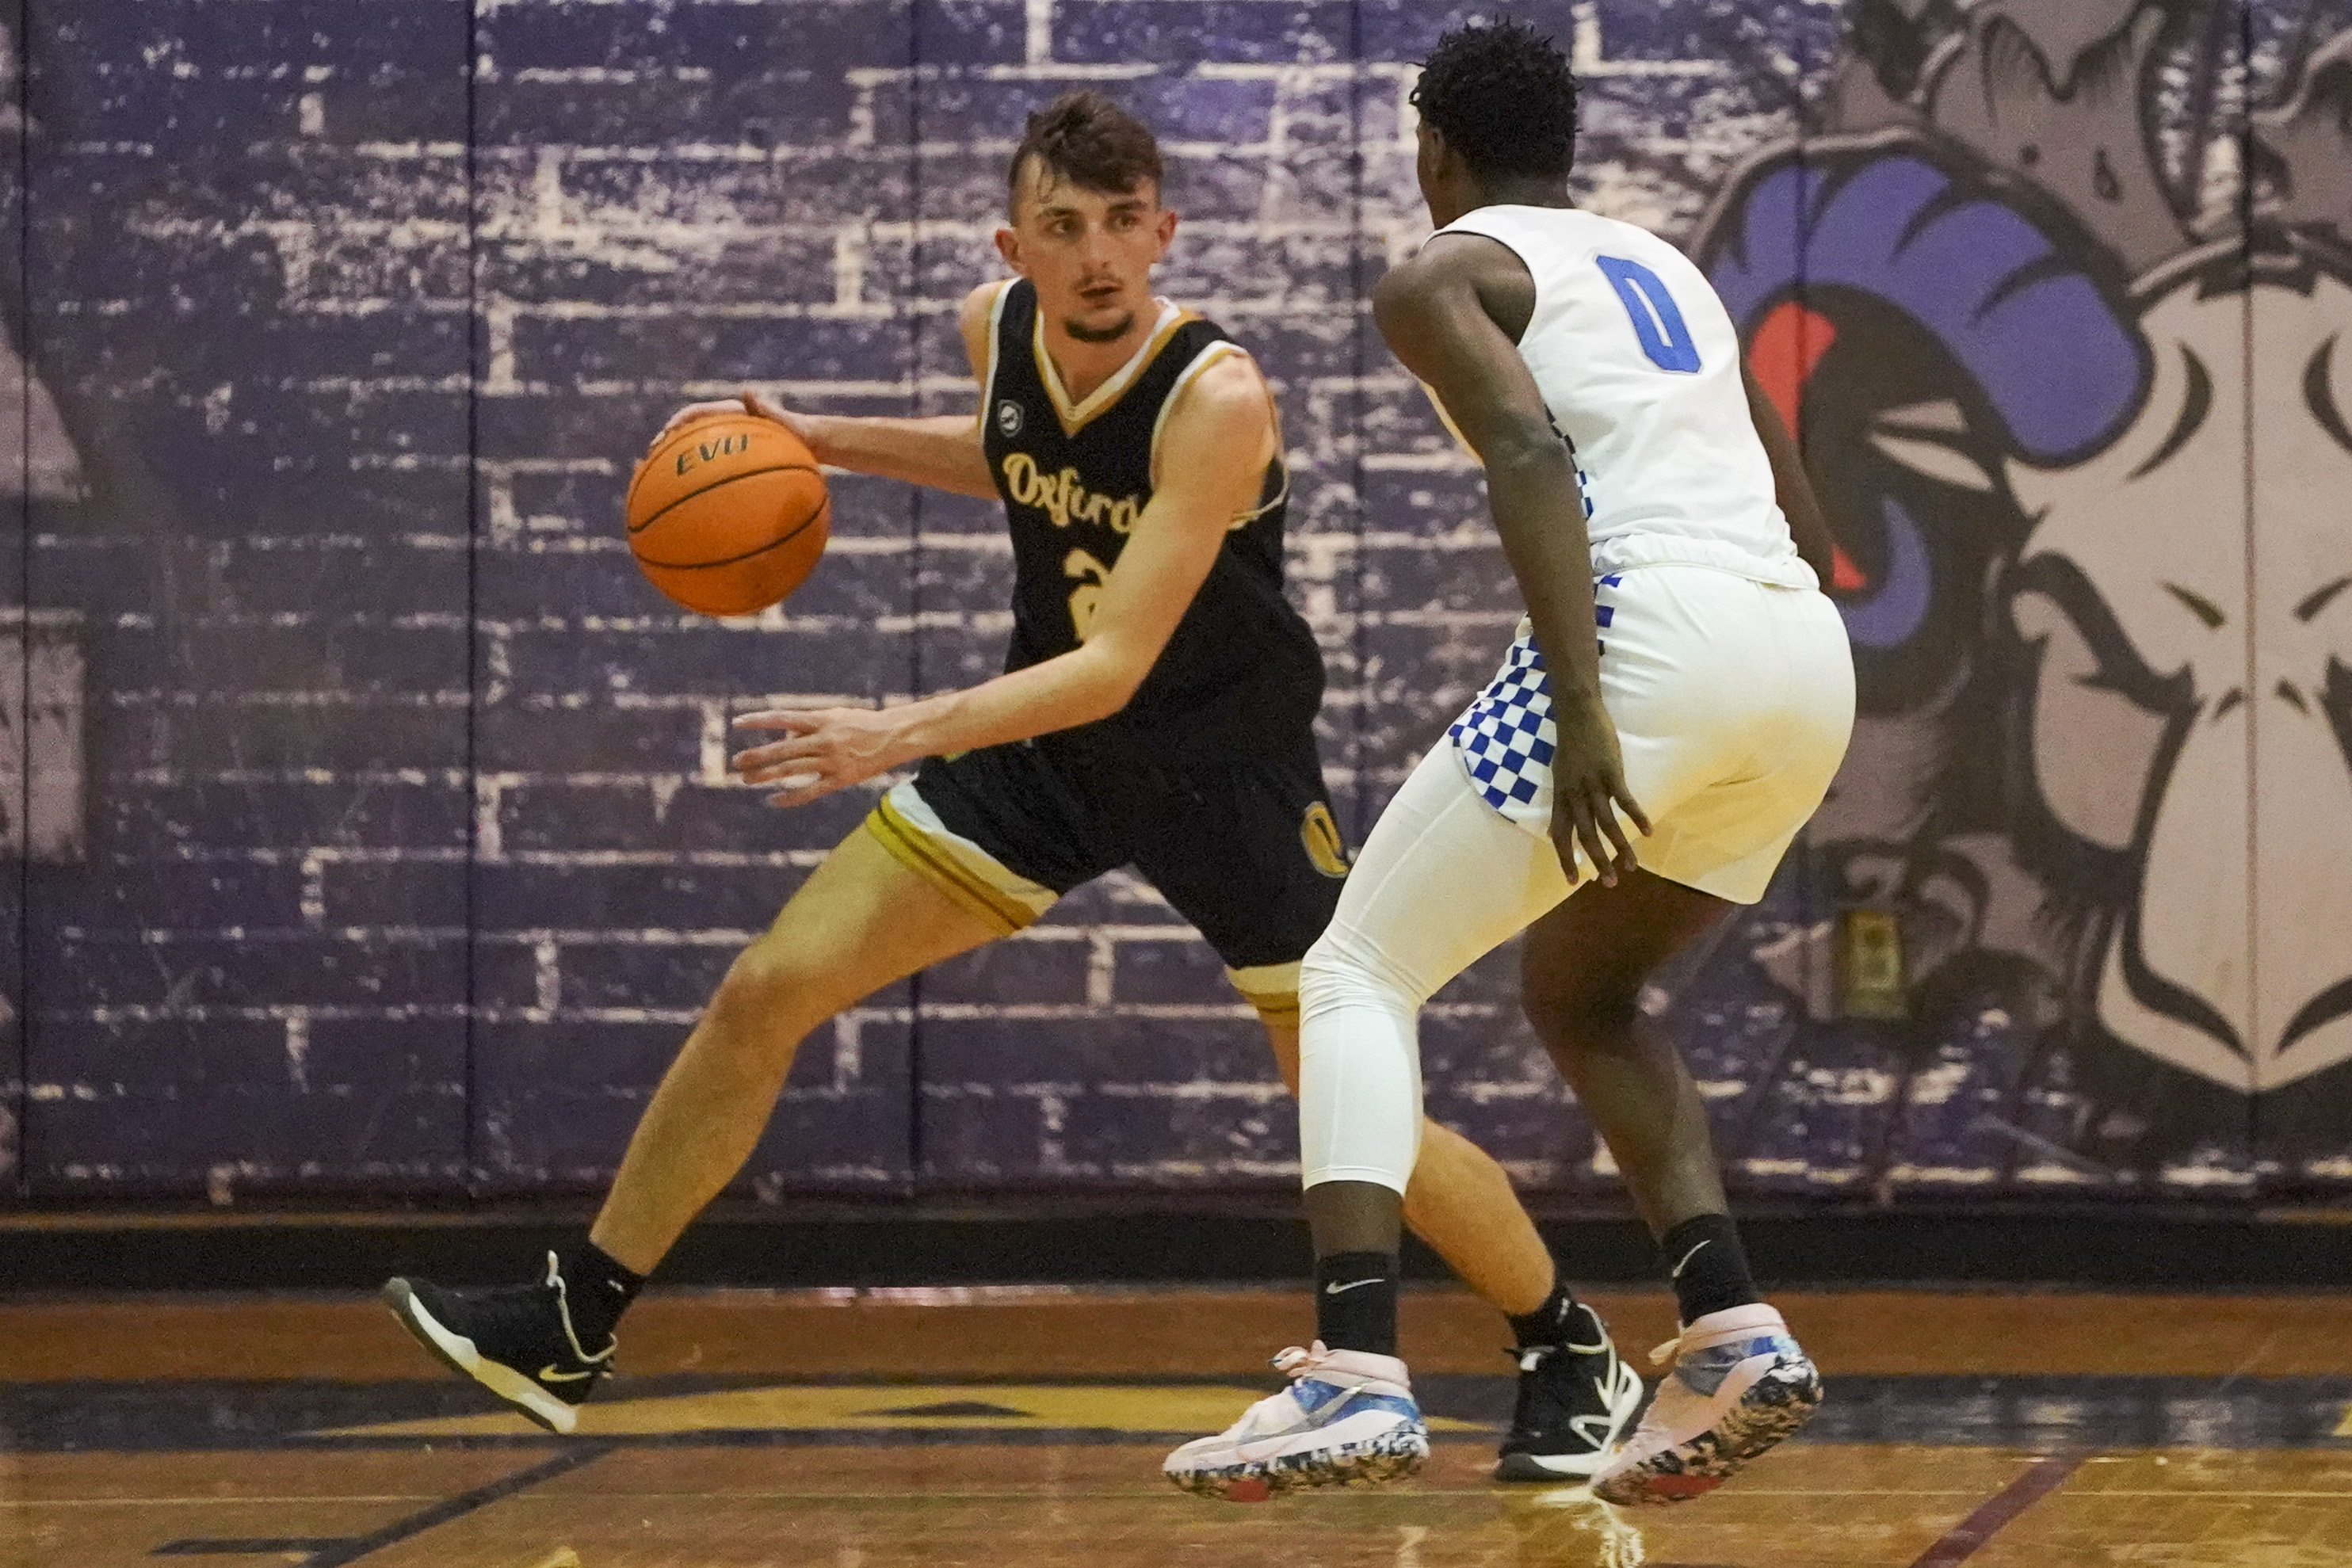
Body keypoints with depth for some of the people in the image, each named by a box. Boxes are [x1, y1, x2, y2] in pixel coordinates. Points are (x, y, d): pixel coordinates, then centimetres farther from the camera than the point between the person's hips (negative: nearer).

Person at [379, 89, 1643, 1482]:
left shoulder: (1216, 398, -30)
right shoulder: (1000, 330, -10)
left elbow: (1118, 666, -35)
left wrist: (906, 734, -46)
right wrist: (831, 442, 4)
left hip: (1223, 760, -6)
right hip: (1048, 733, 6)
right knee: (765, 994, -1)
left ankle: (1576, 1356, 20)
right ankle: (571, 1332, 9)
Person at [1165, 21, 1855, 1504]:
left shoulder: (1443, 275, 8)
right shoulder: (1664, 264, 29)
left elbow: (1532, 452, -12)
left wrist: (1578, 707, -20)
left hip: (1662, 629, -7)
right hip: (1809, 655, 7)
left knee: (1362, 969, 2)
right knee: (1583, 993, 27)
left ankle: (1359, 1371, -16)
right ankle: (1734, 1337, 9)